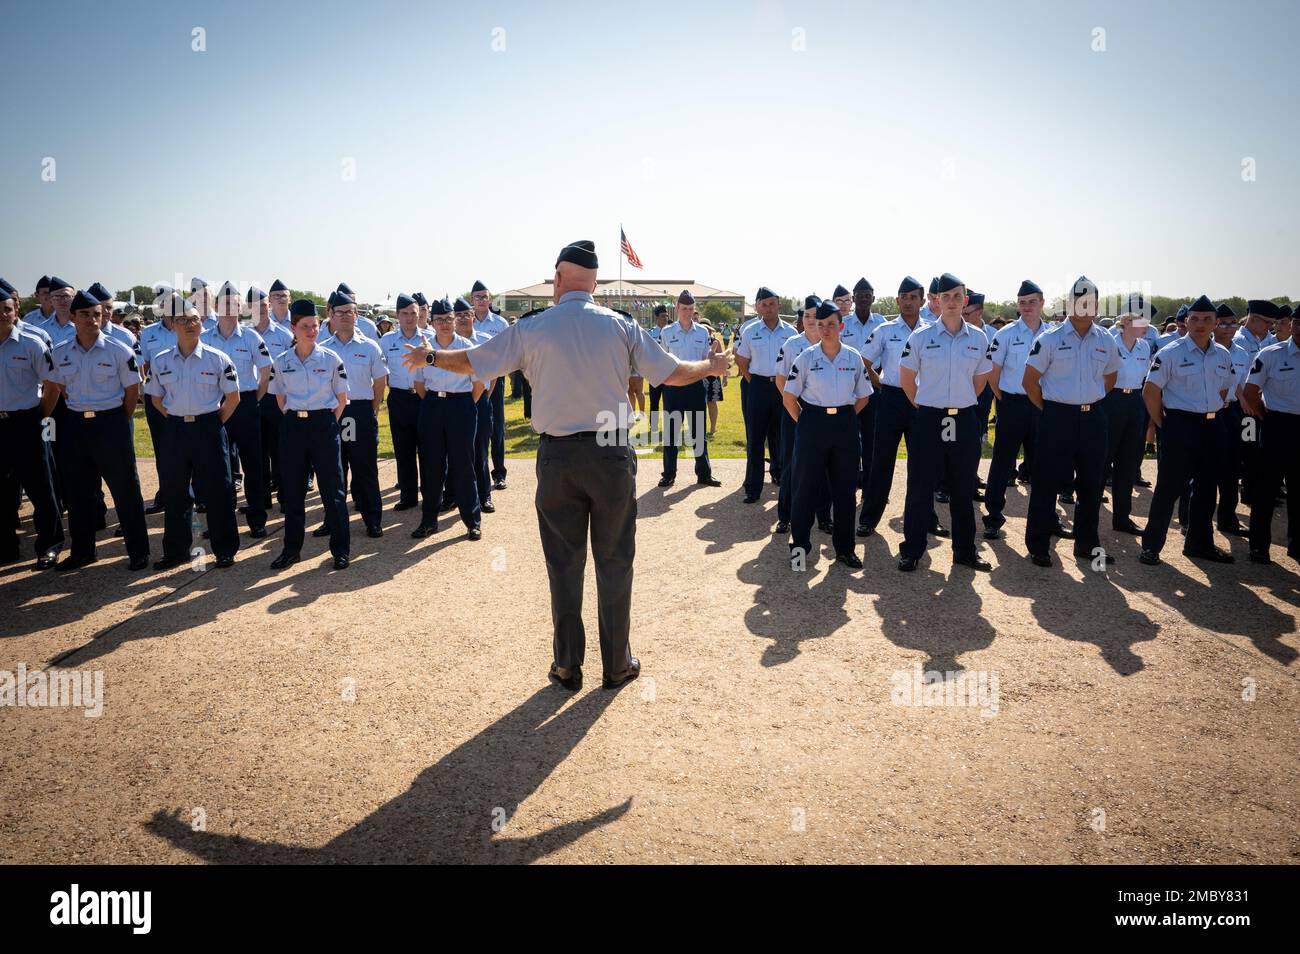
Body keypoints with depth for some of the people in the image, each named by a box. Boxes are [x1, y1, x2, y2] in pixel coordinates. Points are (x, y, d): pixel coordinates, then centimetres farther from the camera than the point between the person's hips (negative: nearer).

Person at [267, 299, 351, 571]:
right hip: (292, 427, 2)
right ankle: (291, 549, 20)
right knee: (292, 490, 8)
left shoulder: (331, 359, -3)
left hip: (323, 424, -2)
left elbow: (342, 399, 3)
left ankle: (341, 549, 9)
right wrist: (296, 419, 8)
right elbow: (280, 399, 14)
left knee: (332, 488, 0)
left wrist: (328, 423, 2)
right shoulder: (281, 362, 3)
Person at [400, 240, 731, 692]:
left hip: (557, 457, 0)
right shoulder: (621, 327, -2)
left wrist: (430, 357, 27)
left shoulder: (532, 329, -3)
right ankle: (617, 663, 20)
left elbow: (471, 361, 7)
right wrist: (711, 366, 22)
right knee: (614, 561, 10)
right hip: (612, 455, 0)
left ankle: (567, 665, 21)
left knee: (564, 564, 11)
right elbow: (673, 373, 1)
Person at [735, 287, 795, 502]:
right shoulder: (749, 331, 2)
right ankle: (753, 488, 4)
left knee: (781, 435, 9)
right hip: (759, 386, -1)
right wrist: (752, 382, 5)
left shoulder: (790, 331, 2)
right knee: (755, 437, 0)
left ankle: (780, 475, 26)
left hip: (783, 387, 1)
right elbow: (742, 362, 10)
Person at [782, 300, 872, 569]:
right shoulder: (806, 358, -2)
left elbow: (863, 396, 13)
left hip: (845, 424, 2)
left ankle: (844, 548, 19)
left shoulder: (854, 358, 3)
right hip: (813, 423, -2)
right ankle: (799, 545, 13)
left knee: (845, 488, 7)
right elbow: (789, 397, 1)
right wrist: (804, 423, 0)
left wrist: (844, 417, 6)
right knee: (806, 486, 1)